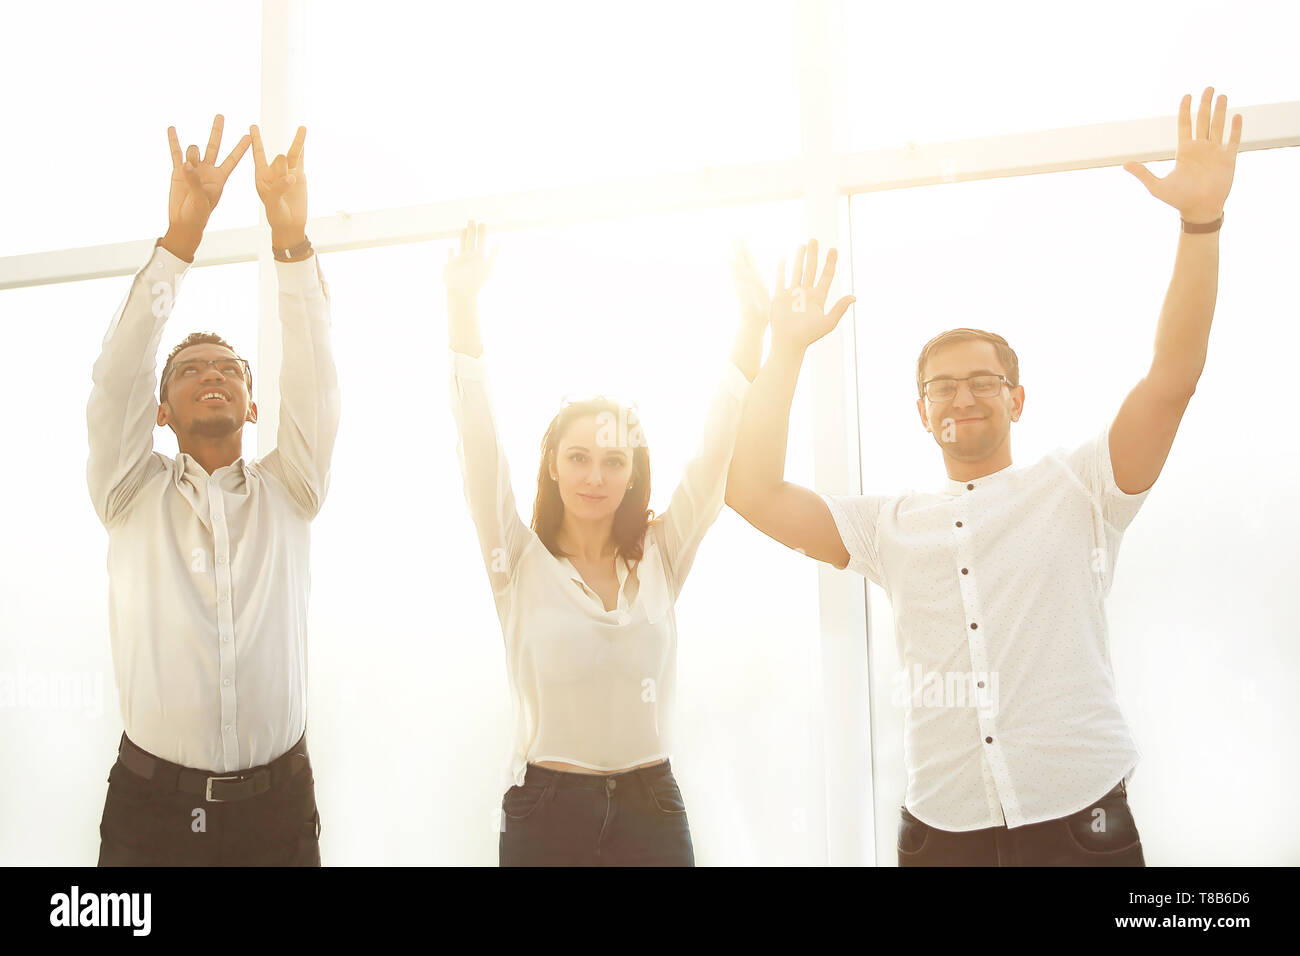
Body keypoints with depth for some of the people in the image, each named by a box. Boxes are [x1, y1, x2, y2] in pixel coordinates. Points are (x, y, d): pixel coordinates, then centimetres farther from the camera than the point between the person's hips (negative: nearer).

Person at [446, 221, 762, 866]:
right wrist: (461, 303, -16)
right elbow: (478, 443, -9)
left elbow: (718, 447, -2)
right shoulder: (520, 562, 0)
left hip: (652, 811, 2)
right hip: (545, 810, -1)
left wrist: (753, 325, -9)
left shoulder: (660, 559, 5)